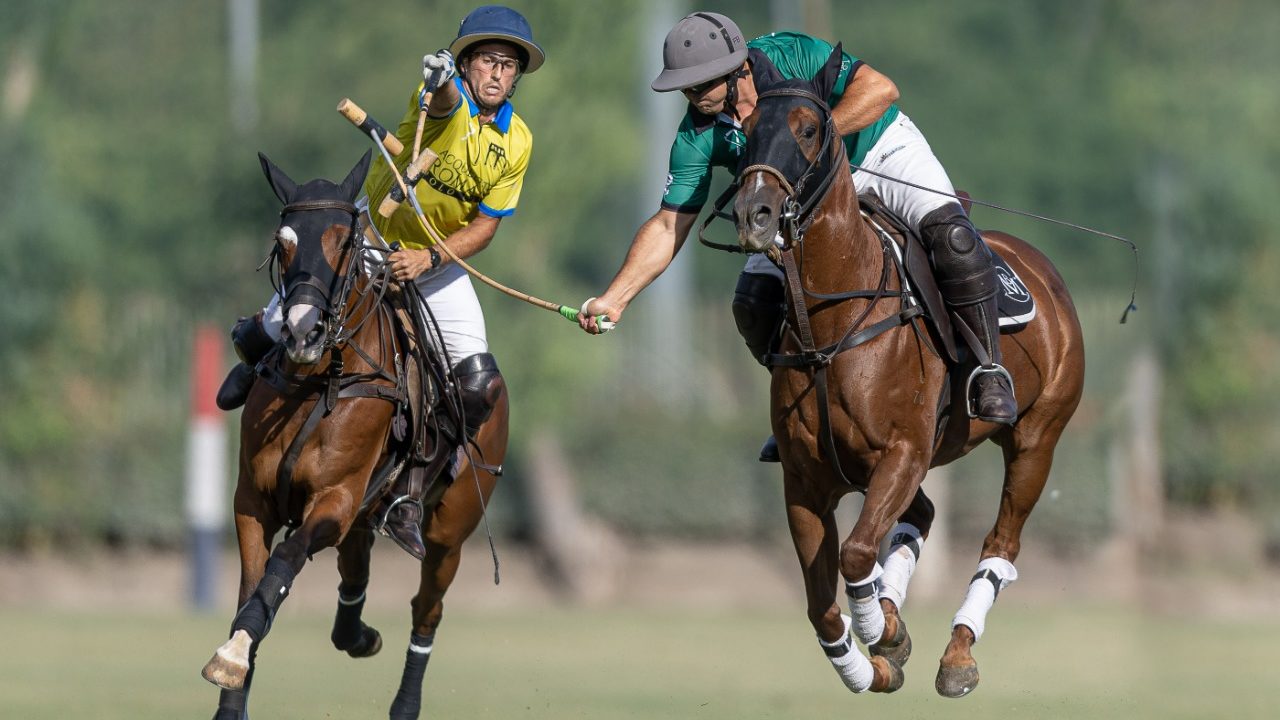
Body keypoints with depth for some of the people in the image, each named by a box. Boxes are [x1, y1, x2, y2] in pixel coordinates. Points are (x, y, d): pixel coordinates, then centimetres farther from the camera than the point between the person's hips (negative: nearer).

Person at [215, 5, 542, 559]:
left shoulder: (517, 143, -9)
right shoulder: (447, 99, -21)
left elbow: (484, 226, -7)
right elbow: (443, 97, -48)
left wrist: (428, 259, -24)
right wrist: (439, 74, -73)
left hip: (438, 263, 3)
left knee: (480, 384, -12)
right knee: (277, 329, -7)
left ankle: (403, 496, 3)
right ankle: (258, 354, 35)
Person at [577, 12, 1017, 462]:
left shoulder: (792, 57, -29)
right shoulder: (698, 137, -18)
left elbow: (880, 89, -36)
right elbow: (669, 226, -14)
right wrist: (614, 298, -23)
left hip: (880, 150, -4)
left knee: (951, 236, -28)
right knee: (754, 302, -11)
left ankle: (990, 373, -17)